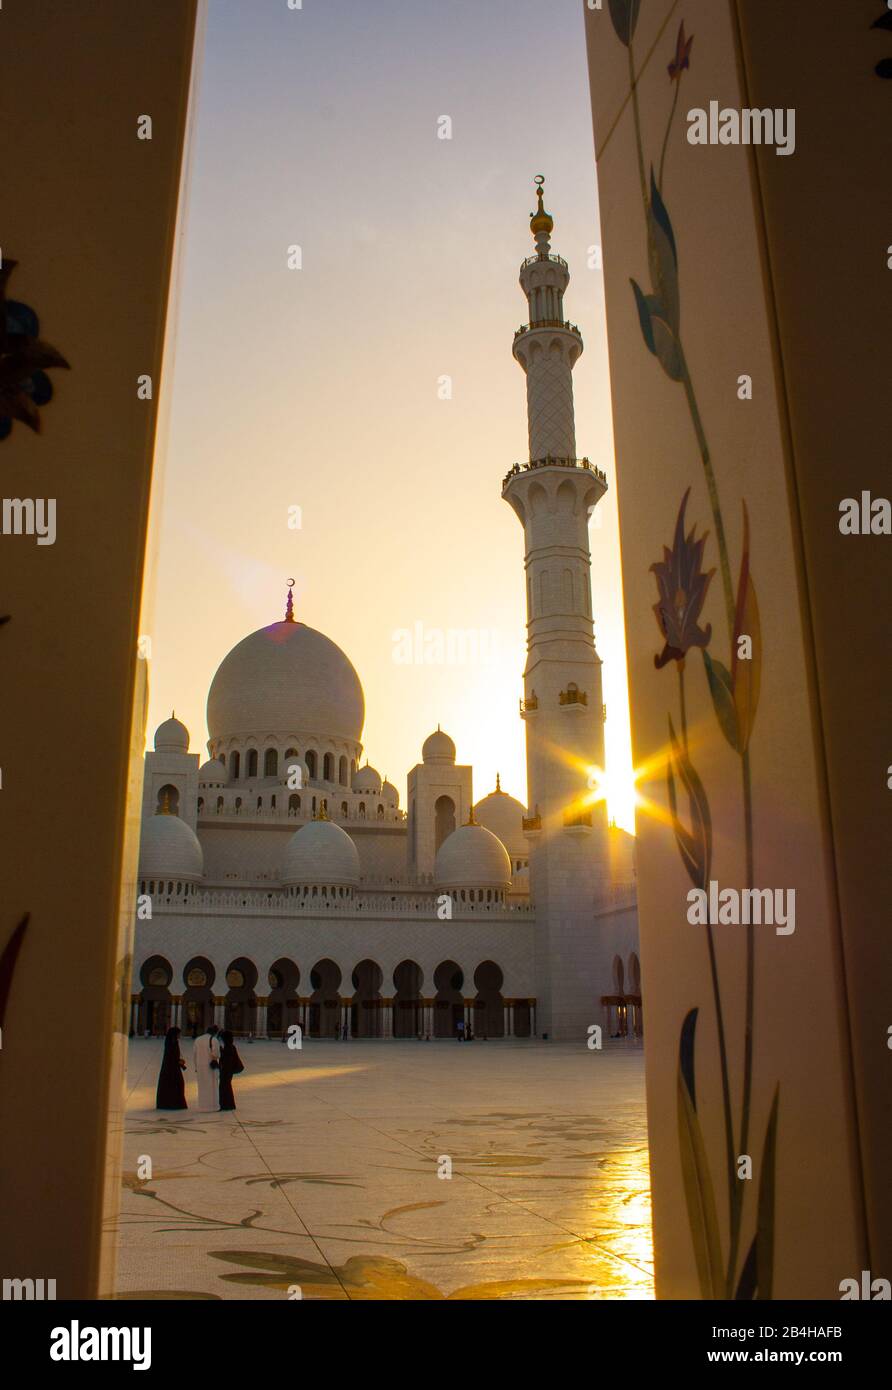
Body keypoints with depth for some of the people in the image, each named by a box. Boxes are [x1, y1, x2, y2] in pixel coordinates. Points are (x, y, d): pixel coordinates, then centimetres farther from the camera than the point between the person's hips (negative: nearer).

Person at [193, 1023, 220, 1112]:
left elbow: (194, 1055, 9)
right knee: (212, 1086, 4)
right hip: (211, 1067, -5)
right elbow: (216, 1054, -16)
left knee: (202, 1087, 13)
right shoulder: (213, 1040, -11)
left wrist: (196, 1067, 15)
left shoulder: (197, 1040, 7)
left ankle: (202, 1106, 14)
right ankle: (212, 1105, 4)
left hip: (200, 1067, 5)